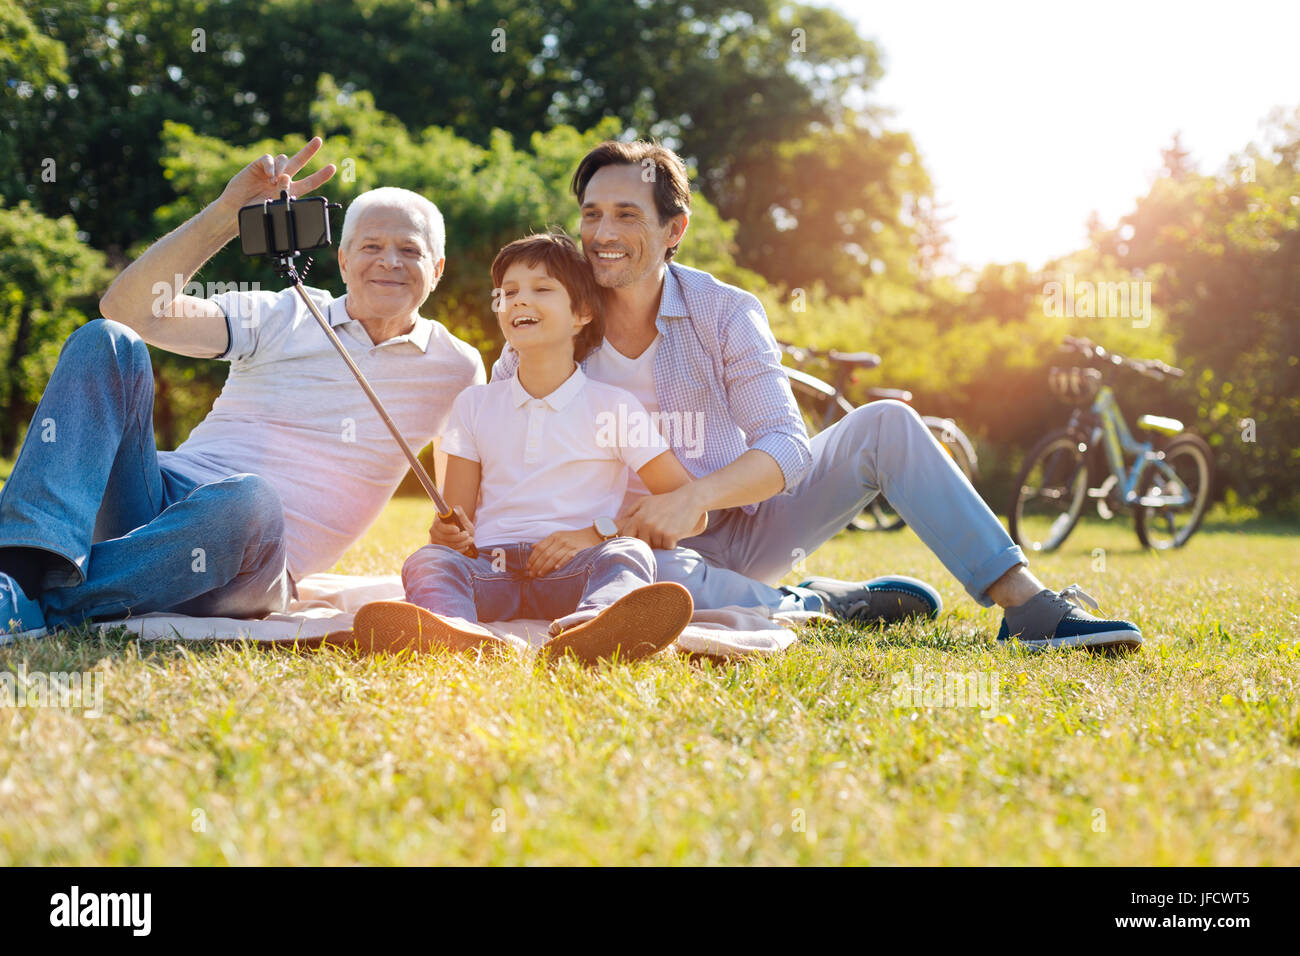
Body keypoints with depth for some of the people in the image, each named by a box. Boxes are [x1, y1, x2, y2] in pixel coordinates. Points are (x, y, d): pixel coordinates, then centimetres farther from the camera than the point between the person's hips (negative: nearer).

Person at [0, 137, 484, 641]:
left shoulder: (456, 369, 12)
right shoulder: (282, 317, 11)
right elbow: (129, 309, -2)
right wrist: (226, 213, -10)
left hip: (248, 564, -2)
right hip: (163, 494, 2)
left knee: (250, 499, -40)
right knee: (106, 339, -22)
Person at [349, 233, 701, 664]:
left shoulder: (612, 406, 8)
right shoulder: (475, 404, 19)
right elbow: (457, 513, 17)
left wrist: (597, 534, -10)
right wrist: (450, 533, -9)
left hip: (572, 569, -2)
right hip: (489, 565, 2)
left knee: (628, 555, -32)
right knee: (427, 560, -27)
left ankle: (587, 630, -68)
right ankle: (452, 632, -64)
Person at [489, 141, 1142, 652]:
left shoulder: (726, 314, -6)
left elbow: (785, 447, -15)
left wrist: (695, 496, -34)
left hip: (742, 526, 2)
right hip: (644, 545, -2)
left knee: (884, 424, -17)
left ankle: (1026, 603, -20)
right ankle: (821, 606, -19)